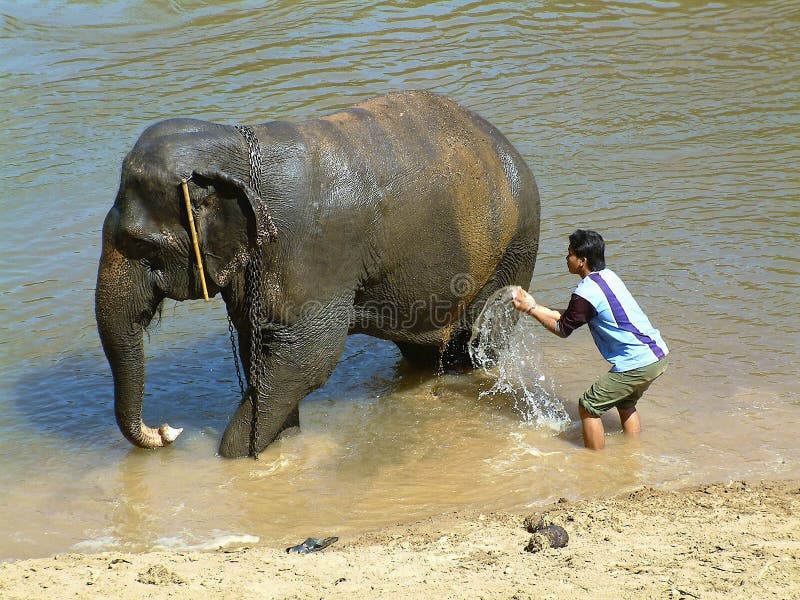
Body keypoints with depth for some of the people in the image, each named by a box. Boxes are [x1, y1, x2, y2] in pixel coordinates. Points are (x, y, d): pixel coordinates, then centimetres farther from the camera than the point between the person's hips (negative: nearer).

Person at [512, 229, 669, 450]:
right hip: (660, 356, 9)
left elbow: (562, 329, 1)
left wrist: (530, 310, 11)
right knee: (625, 404, 30)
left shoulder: (586, 293, -16)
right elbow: (568, 316, 21)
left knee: (589, 408, 2)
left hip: (637, 365, -9)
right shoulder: (607, 276, 13)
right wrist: (533, 305, 24)